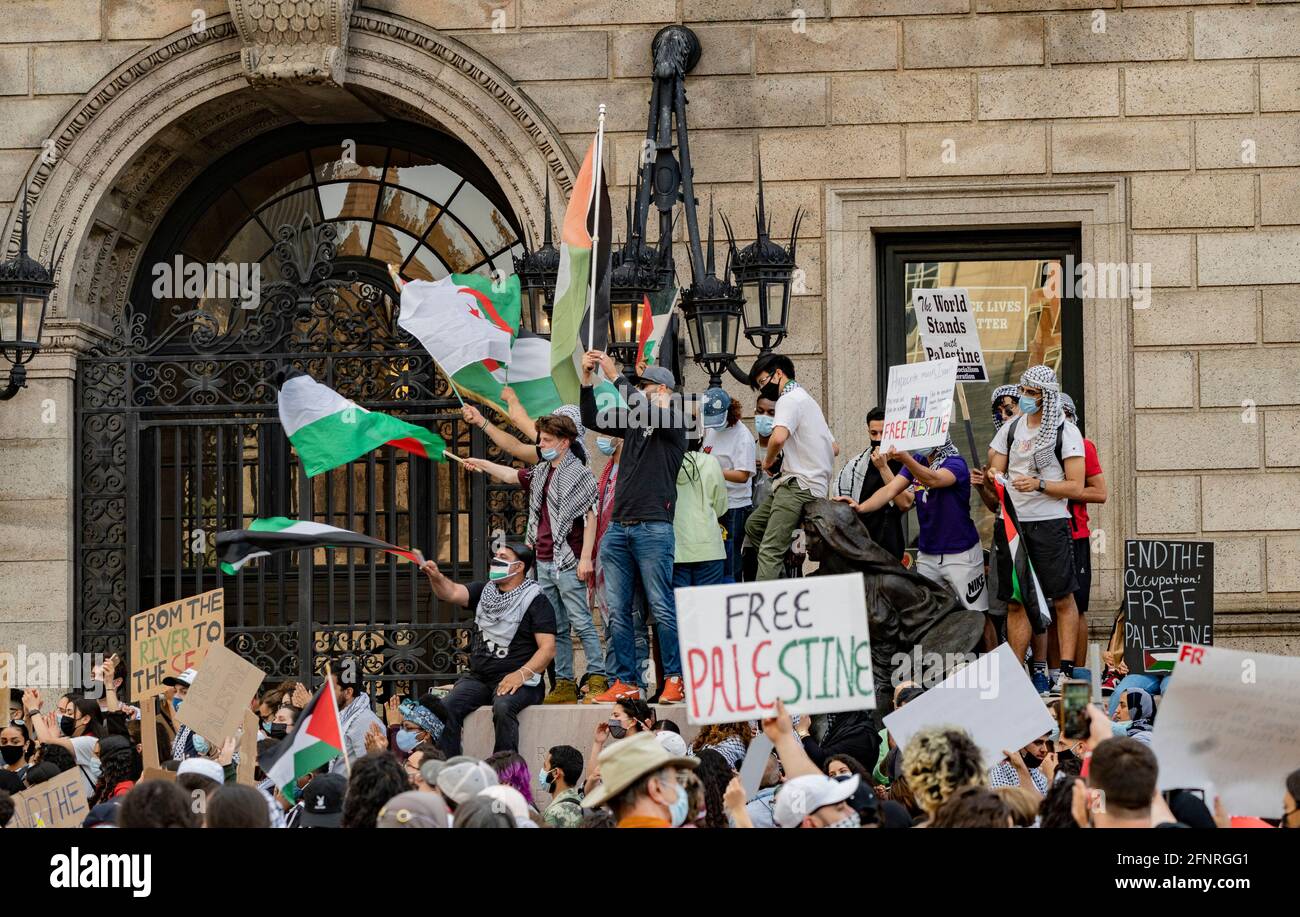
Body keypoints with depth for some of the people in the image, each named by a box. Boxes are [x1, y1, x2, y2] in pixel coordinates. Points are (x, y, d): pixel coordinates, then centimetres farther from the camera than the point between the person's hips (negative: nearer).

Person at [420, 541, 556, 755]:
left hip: (516, 680, -5)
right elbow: (452, 593, 0)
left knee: (503, 707, -36)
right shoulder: (485, 592, 16)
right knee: (446, 707, -21)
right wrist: (436, 577, -23)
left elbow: (548, 648, -9)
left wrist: (522, 674, -24)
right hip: (478, 677, 5)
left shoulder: (535, 601, -1)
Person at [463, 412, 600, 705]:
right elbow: (509, 475, 32)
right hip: (544, 562, 8)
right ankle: (565, 684, 10)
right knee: (557, 628, 8)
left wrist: (585, 558, -17)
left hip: (567, 561, -8)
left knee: (581, 622, -9)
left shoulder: (579, 473, -7)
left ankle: (599, 678, -9)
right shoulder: (541, 473, 16)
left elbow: (590, 517, -11)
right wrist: (481, 464, 29)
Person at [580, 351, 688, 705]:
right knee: (618, 610, 4)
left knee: (662, 608, -6)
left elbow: (645, 410, -17)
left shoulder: (672, 418, 1)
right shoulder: (634, 420, 19)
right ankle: (624, 683, 7)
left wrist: (614, 375, -13)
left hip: (653, 527, -7)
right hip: (618, 527, 7)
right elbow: (593, 420, 17)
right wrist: (587, 379, 5)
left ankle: (675, 679, -1)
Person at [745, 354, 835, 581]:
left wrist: (768, 461, -7)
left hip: (799, 485, -11)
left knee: (769, 551, -18)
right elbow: (833, 447, 28)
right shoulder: (806, 399, 25)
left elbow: (778, 437, -26)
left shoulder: (790, 399, -7)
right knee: (754, 525, 19)